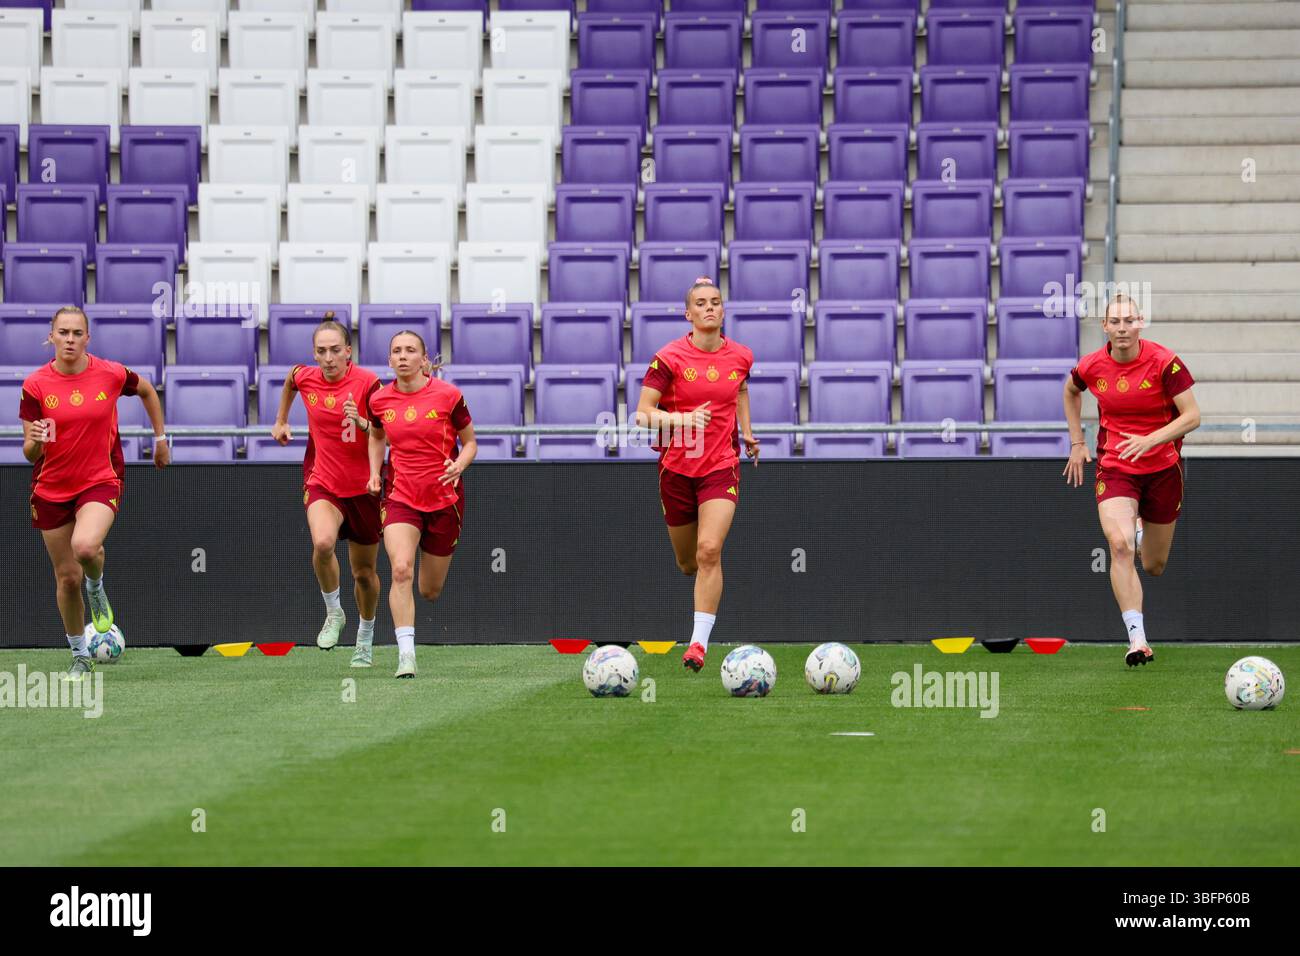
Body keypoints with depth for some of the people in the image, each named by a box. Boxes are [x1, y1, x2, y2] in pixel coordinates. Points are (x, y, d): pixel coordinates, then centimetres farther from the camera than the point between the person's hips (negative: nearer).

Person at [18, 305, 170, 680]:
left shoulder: (110, 374, -9)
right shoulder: (36, 385, -9)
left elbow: (147, 391, 15)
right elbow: (30, 454, -8)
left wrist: (160, 438, 16)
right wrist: (35, 441, -31)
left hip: (101, 481, -2)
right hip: (51, 490, 2)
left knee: (85, 546, -31)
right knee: (67, 577, 6)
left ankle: (97, 588, 6)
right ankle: (80, 657, 26)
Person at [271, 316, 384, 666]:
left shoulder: (367, 382, -13)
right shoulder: (305, 378, -3)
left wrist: (360, 421, -31)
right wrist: (281, 421, 27)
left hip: (363, 487, -1)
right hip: (322, 483, 1)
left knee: (365, 572, 11)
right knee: (323, 542, -30)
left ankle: (365, 639, 36)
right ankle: (333, 613, -6)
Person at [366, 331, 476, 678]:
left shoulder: (447, 395, -9)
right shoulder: (380, 400, -1)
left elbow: (470, 443, 3)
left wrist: (458, 466, -18)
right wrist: (375, 473, 5)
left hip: (444, 498, -1)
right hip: (400, 496, 1)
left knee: (430, 590, 8)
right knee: (401, 570, -24)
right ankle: (406, 655, -24)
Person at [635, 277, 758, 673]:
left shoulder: (740, 357, 1)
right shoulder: (669, 358, -9)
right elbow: (643, 413, -12)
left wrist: (746, 433, 17)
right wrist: (683, 418, -28)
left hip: (721, 466, 0)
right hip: (677, 467, 0)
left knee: (709, 551, -19)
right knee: (687, 562, 12)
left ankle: (699, 642, -19)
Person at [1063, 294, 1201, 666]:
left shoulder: (1164, 362, -15)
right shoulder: (1092, 366, -6)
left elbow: (1192, 415, -15)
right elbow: (1071, 391, 19)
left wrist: (1150, 440, -28)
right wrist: (1077, 443, 13)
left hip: (1162, 468, 0)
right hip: (1114, 468, 0)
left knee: (1155, 566, 12)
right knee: (1119, 544, -26)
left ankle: (1144, 529, 52)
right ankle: (1137, 639, -26)